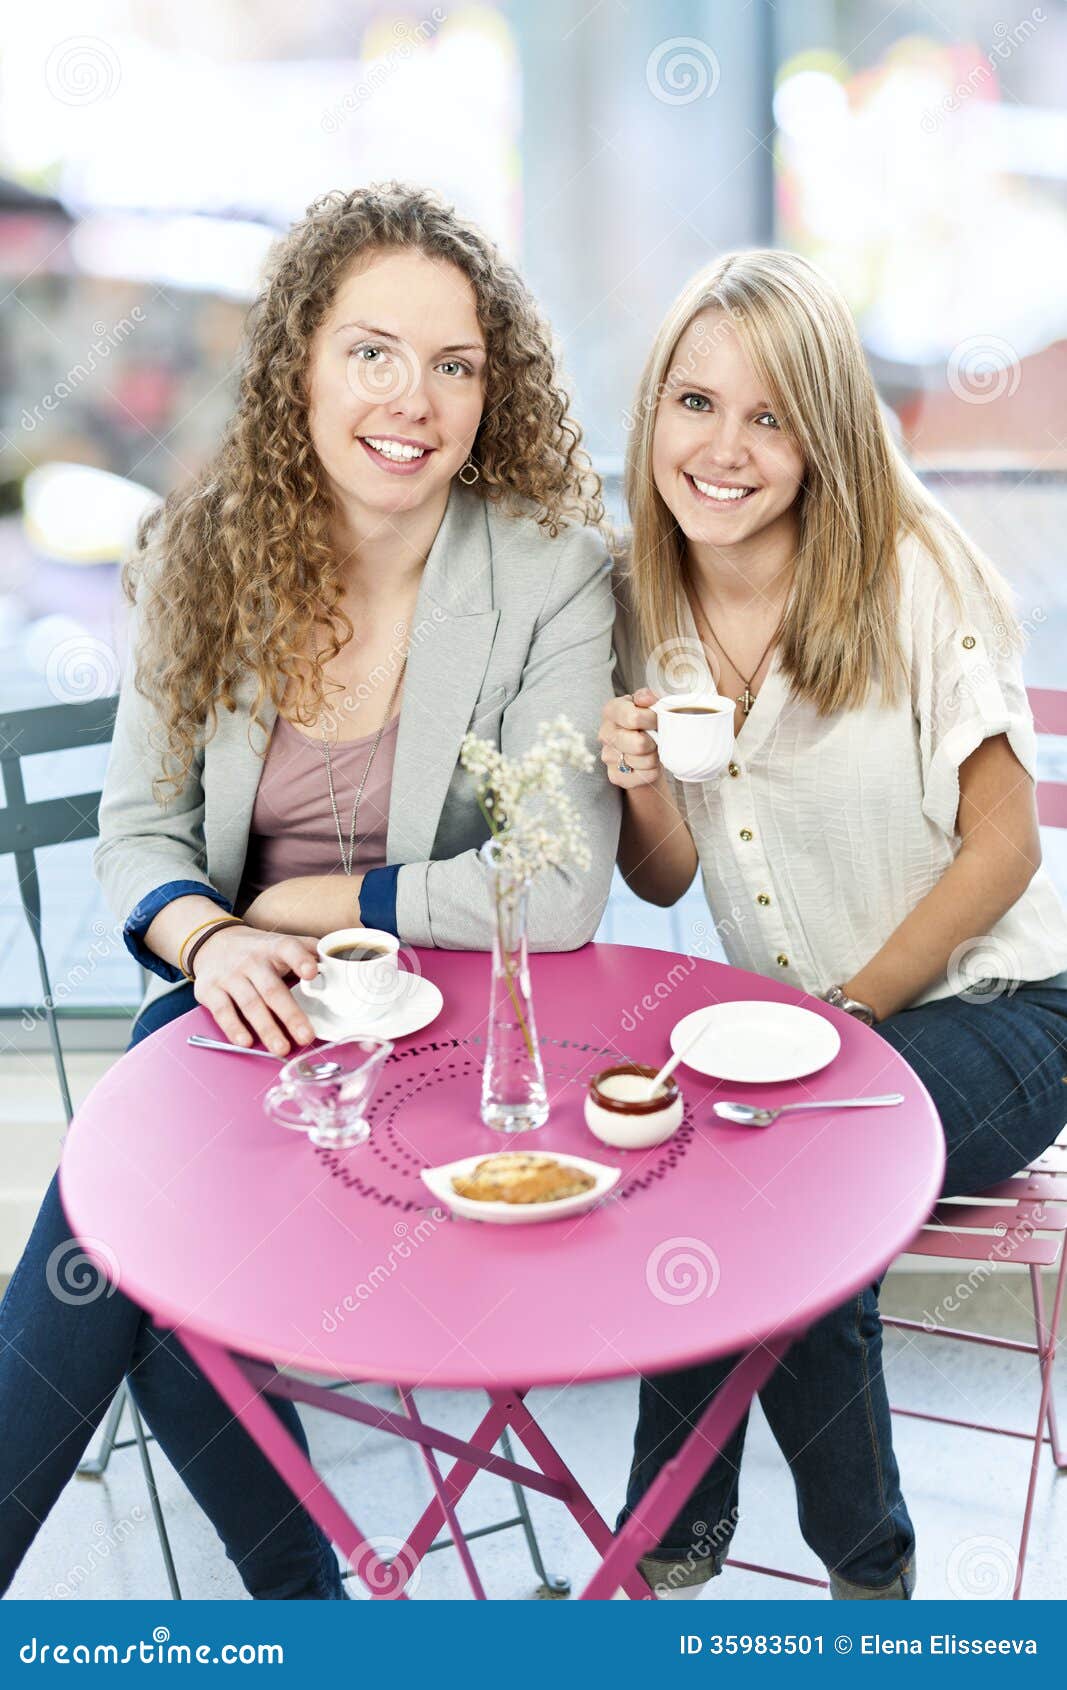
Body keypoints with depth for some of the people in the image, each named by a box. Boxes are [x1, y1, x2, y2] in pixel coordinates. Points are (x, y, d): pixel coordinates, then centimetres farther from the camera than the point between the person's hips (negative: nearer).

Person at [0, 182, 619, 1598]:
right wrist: (207, 937, -20)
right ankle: (300, 1594, 2)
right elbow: (137, 829, 3)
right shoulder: (201, 556, -2)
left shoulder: (550, 574, -14)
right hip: (243, 1001, 4)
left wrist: (292, 906, -14)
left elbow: (558, 894, -19)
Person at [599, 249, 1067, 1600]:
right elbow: (666, 881, 5)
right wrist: (641, 788, -17)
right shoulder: (645, 602, 0)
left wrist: (838, 1016, -14)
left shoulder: (913, 577, -13)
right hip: (791, 1025, 4)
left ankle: (674, 1542, 2)